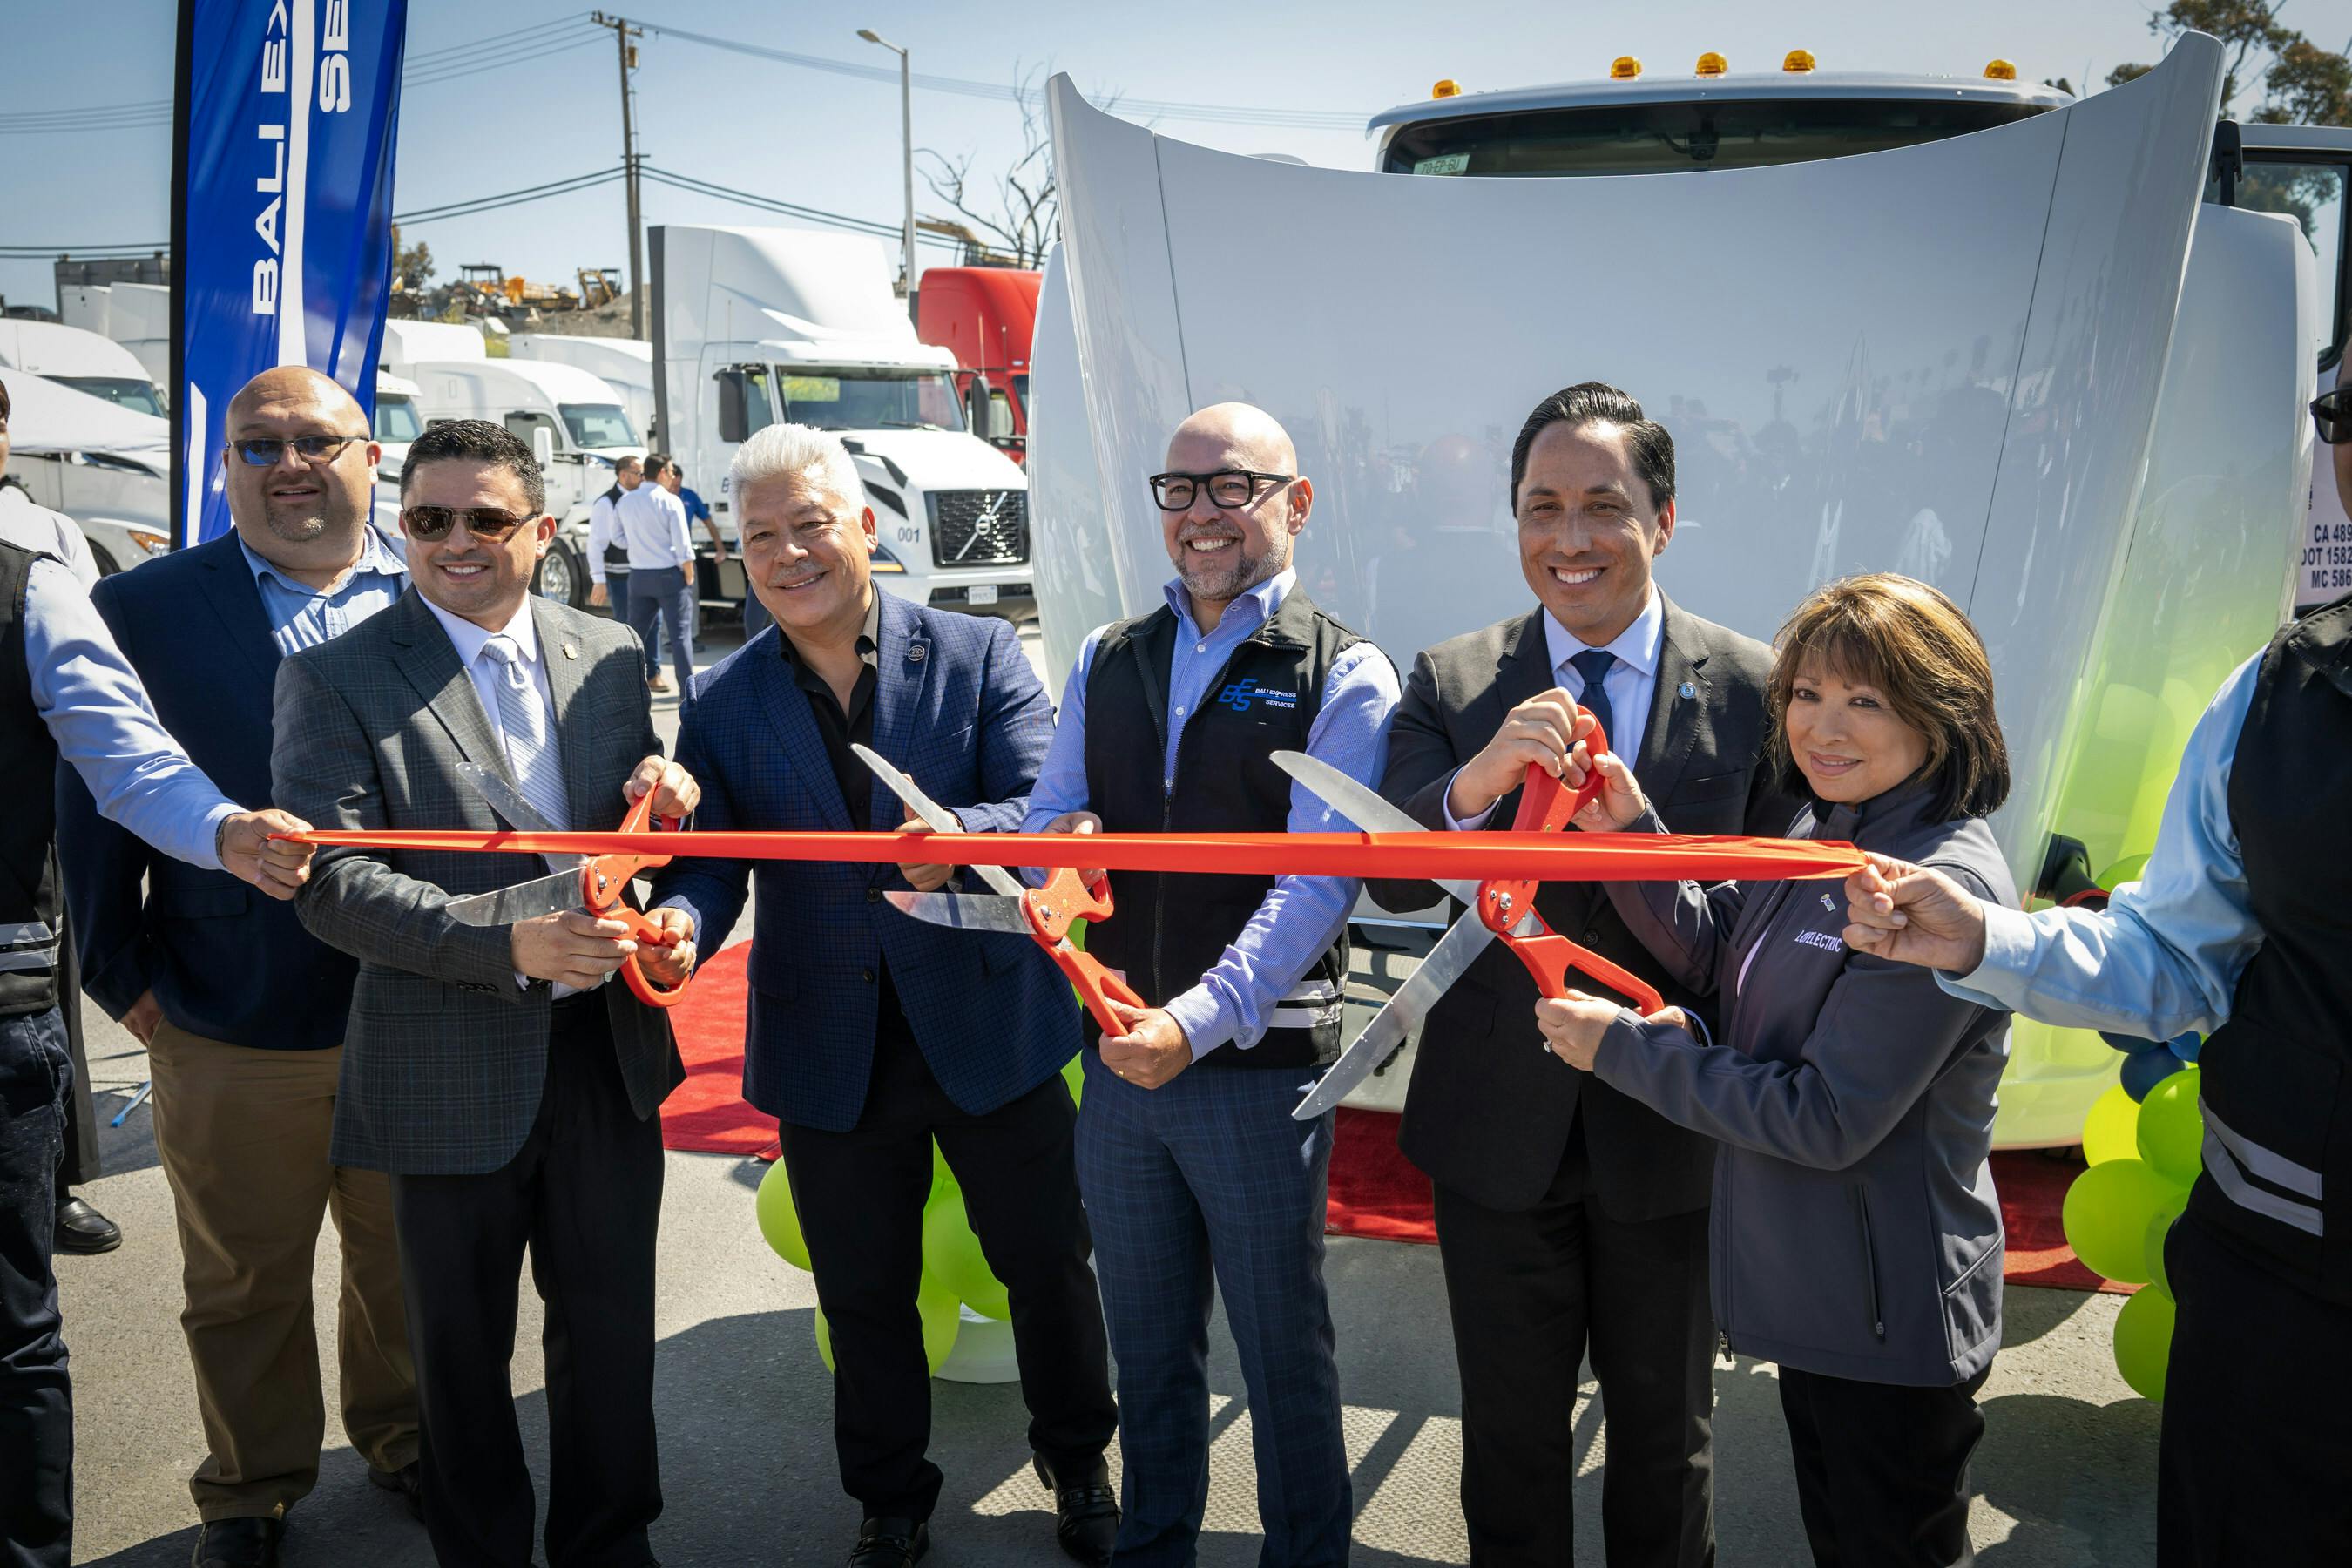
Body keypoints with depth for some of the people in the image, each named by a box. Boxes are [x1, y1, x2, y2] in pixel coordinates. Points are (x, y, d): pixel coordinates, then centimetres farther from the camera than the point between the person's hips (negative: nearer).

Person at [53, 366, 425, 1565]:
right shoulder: (141, 609, -1)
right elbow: (94, 813, 0)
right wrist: (122, 976, -2)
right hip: (229, 1029, -1)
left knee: (410, 1263, 18)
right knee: (242, 1285, 16)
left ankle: (405, 1442, 42)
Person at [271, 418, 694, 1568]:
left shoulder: (607, 655, 4)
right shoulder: (334, 676, -8)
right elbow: (327, 881, -16)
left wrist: (665, 803, -11)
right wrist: (506, 942, -27)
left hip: (608, 1052, 3)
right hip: (452, 1072, -3)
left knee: (611, 1322, 16)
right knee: (463, 1346, 15)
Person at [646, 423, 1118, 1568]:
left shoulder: (978, 655, -5)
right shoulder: (724, 703, 2)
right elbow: (708, 860, -3)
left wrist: (960, 838, -37)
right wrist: (676, 926, -27)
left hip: (990, 1031, -1)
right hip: (831, 1055, 2)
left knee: (1046, 1263, 15)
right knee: (864, 1297, 16)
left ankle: (1078, 1466, 41)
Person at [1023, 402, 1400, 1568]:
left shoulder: (1343, 676, -7)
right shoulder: (1107, 661, 9)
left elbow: (1318, 879, -18)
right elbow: (1048, 819, 10)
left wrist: (1202, 1017, -30)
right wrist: (1053, 843, -15)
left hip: (1260, 1061, -4)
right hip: (1120, 1048, 5)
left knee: (1284, 1343, 10)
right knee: (1145, 1336, 20)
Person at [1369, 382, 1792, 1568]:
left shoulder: (1751, 688, -6)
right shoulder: (1448, 684, -4)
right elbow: (1390, 882, -15)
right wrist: (1478, 780, -33)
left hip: (1670, 1123, 0)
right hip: (1499, 1125, 1)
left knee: (1664, 1429, 20)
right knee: (1509, 1431, 19)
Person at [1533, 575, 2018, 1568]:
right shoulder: (1824, 829, 3)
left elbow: (1829, 1119, -26)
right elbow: (1715, 956, 6)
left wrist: (1627, 1050, -20)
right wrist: (1630, 836, -9)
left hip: (1892, 1318, -9)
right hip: (1813, 1292, 9)